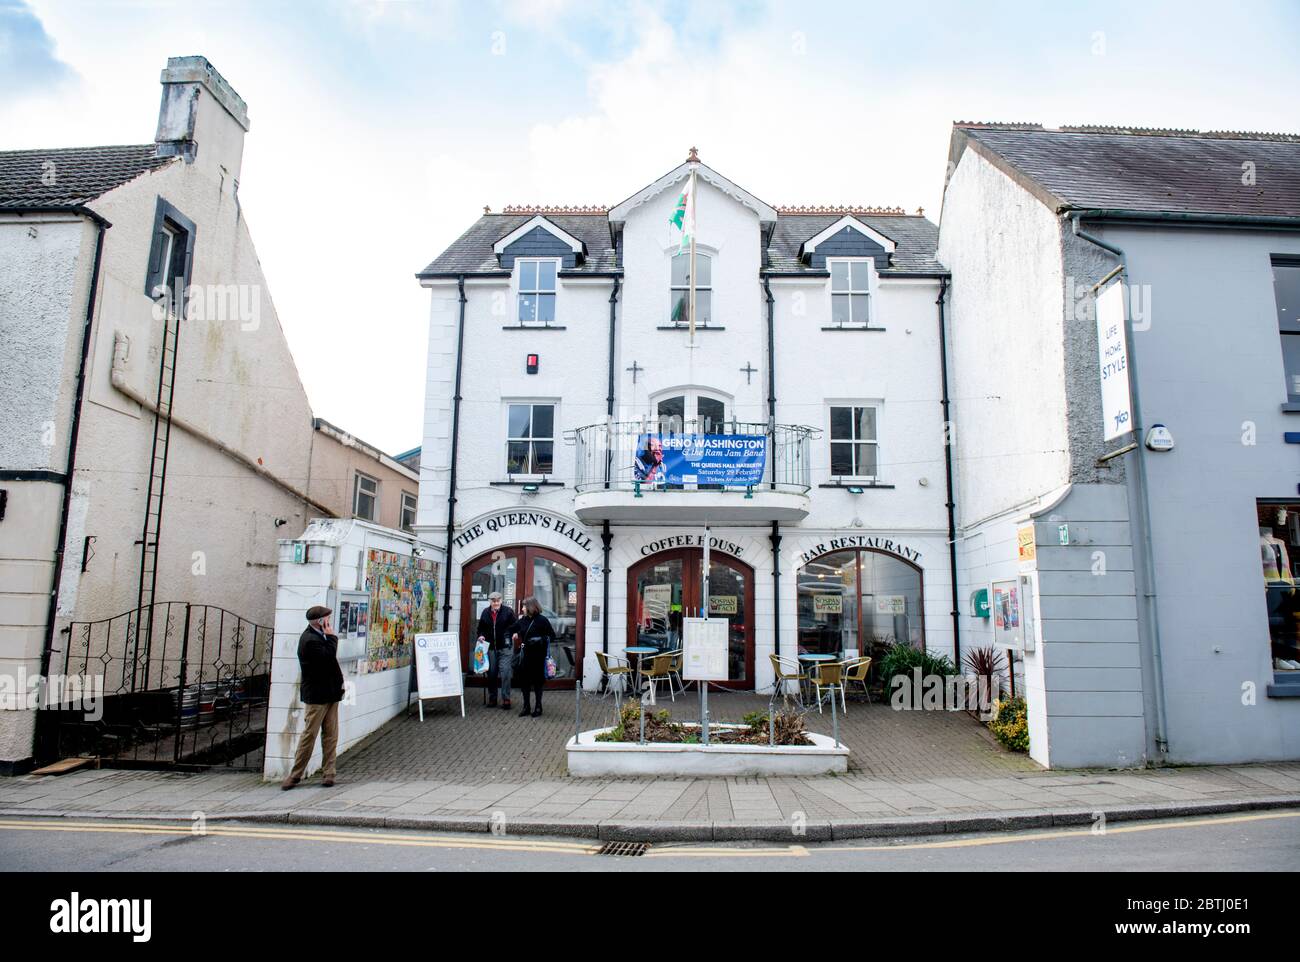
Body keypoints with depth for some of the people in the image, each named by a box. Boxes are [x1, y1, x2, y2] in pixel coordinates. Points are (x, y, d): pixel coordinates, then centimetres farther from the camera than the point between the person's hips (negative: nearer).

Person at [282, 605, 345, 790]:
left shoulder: (319, 636, 12)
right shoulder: (310, 640, -19)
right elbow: (328, 656, -26)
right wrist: (330, 637, -17)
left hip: (330, 693, 9)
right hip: (317, 695, -9)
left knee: (331, 735, 8)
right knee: (309, 734, -1)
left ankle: (328, 773, 13)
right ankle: (296, 774, 10)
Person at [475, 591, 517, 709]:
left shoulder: (508, 611, -4)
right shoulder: (485, 612, 8)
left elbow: (515, 626, -3)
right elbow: (481, 628, 19)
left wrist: (509, 635, -19)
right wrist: (481, 635, 0)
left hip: (504, 647, -4)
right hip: (490, 647, 4)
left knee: (505, 673, -8)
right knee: (491, 674, 10)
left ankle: (506, 699, 1)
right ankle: (492, 698, 22)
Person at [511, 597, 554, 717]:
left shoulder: (542, 620, -11)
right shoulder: (523, 620, 6)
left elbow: (552, 635, -10)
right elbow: (514, 628, 23)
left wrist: (540, 640, -22)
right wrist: (516, 633, 3)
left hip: (538, 656, -5)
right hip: (526, 655, 5)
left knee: (538, 680, 6)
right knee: (524, 680, 6)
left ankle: (538, 707, 19)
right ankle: (526, 707, 18)